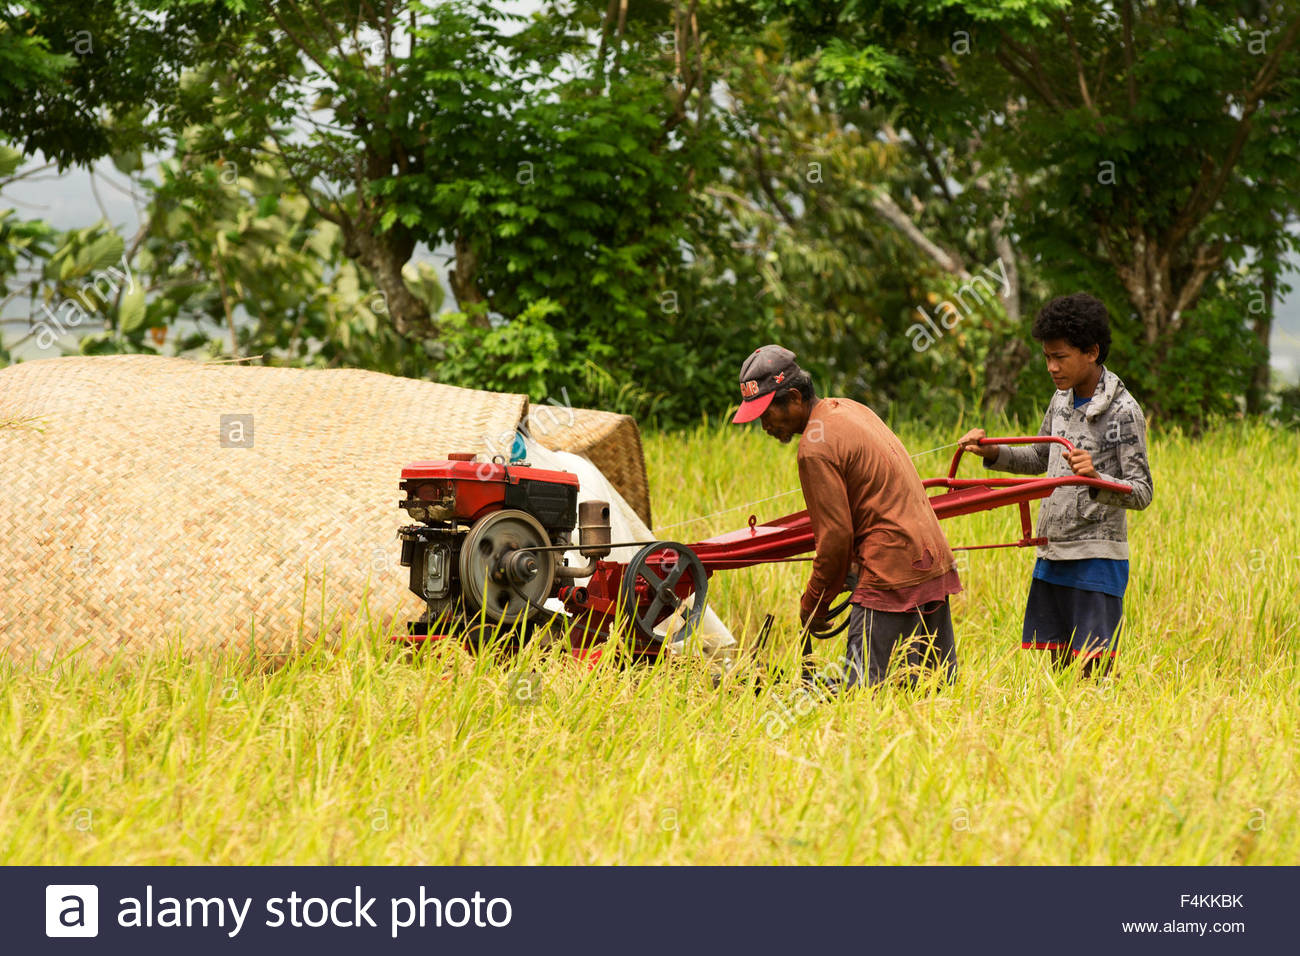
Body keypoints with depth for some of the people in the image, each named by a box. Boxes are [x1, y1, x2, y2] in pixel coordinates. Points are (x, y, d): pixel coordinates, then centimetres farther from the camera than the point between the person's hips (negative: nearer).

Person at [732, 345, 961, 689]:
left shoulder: (816, 448, -15)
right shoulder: (847, 409, 14)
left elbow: (836, 537, -14)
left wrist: (813, 604, -1)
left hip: (893, 575, -10)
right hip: (934, 561, 10)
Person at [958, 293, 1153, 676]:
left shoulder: (1123, 411, -11)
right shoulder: (1062, 400, 11)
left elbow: (1141, 493, -13)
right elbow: (1039, 459, 27)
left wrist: (1096, 478, -31)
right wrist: (992, 452, 10)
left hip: (1096, 558, -7)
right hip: (1051, 554, 7)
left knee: (1093, 666, -11)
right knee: (1056, 663, 9)